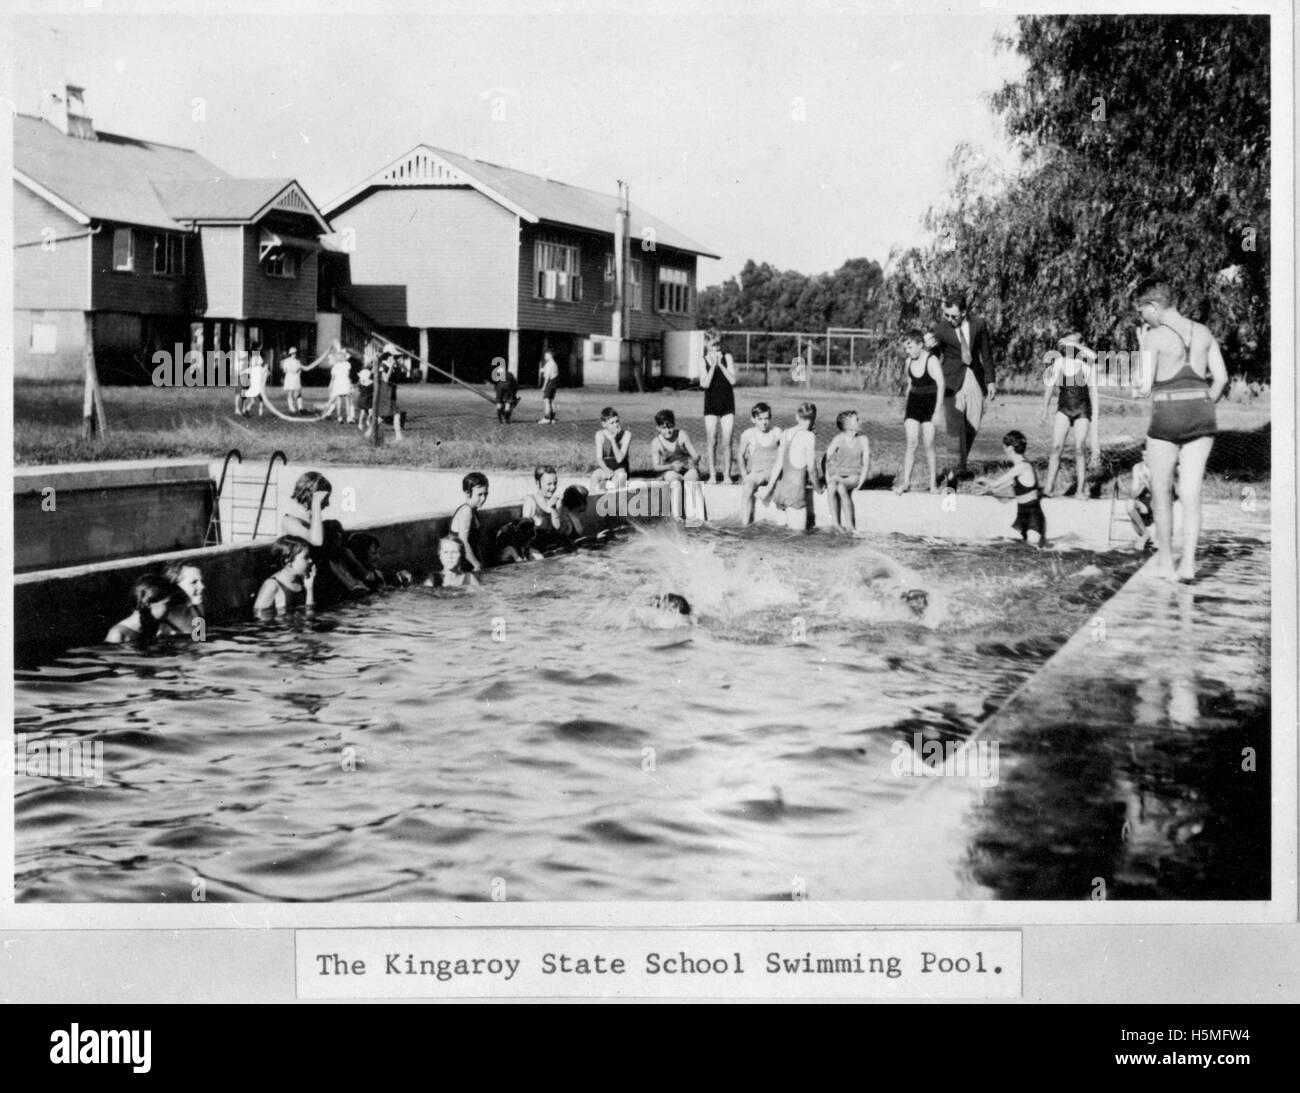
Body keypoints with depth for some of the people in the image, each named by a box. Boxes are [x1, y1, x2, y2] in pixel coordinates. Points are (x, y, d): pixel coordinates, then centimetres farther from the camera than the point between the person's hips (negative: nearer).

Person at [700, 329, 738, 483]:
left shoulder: (727, 357, 1)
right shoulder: (704, 361, 1)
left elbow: (733, 380, -8)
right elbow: (704, 384, -11)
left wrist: (721, 364, -14)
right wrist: (713, 366, -17)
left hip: (727, 402, 0)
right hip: (711, 404, 0)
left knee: (727, 441, -2)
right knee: (711, 441, -2)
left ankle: (726, 474, 4)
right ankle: (712, 474, 4)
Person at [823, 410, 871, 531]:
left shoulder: (863, 441, 2)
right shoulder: (838, 439, -1)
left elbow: (866, 464, 1)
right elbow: (827, 460, 0)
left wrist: (860, 482, -12)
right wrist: (829, 479, -10)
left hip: (854, 476, -1)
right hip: (837, 475, 1)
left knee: (841, 486, -36)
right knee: (831, 487, -35)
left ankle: (850, 525, -32)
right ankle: (835, 523, -33)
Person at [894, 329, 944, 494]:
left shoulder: (932, 361, -11)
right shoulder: (909, 362, 6)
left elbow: (941, 386, -11)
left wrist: (937, 411, -15)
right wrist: (905, 410, 16)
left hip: (929, 404, -4)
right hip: (913, 403, 4)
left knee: (928, 445, -2)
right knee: (911, 443, -5)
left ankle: (933, 483, 8)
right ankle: (905, 481, -5)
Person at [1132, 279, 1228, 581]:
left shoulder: (1154, 337, -9)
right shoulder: (1203, 332, 7)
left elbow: (1145, 388, -10)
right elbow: (1221, 377, 7)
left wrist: (1141, 349, 3)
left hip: (1167, 418, -4)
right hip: (1201, 417, 4)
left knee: (1162, 492, 11)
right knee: (1191, 493, 6)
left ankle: (1166, 561, 17)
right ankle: (1188, 562, -1)